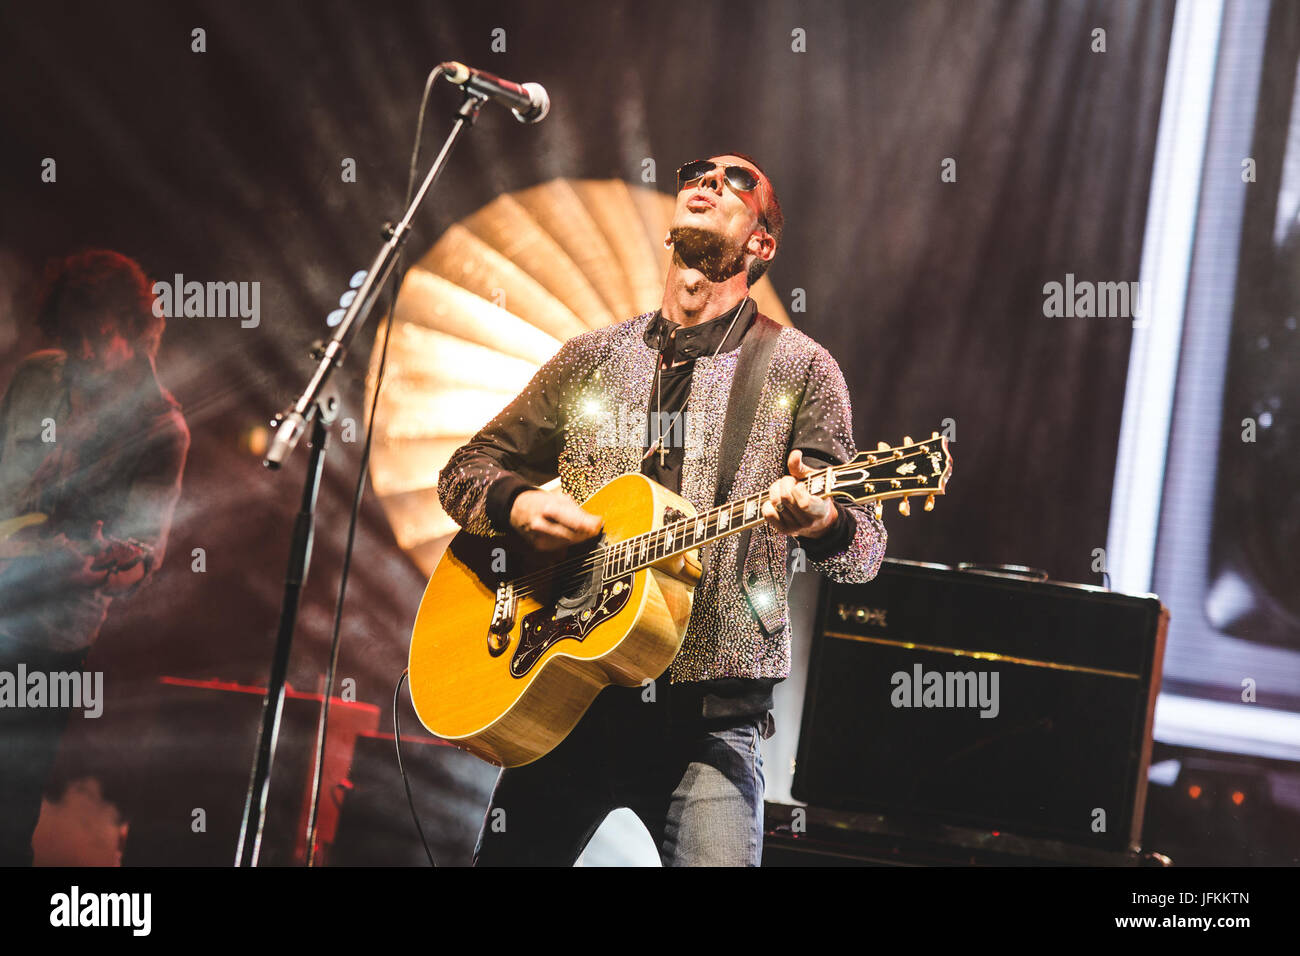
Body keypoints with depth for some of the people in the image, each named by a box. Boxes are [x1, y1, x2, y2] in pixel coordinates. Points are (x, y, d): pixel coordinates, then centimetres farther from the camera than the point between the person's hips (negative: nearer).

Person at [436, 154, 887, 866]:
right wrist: (517, 504, -7)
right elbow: (465, 470, 16)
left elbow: (865, 549, -1)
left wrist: (820, 523, -25)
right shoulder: (591, 358, 13)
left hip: (708, 714, -3)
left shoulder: (798, 369, 4)